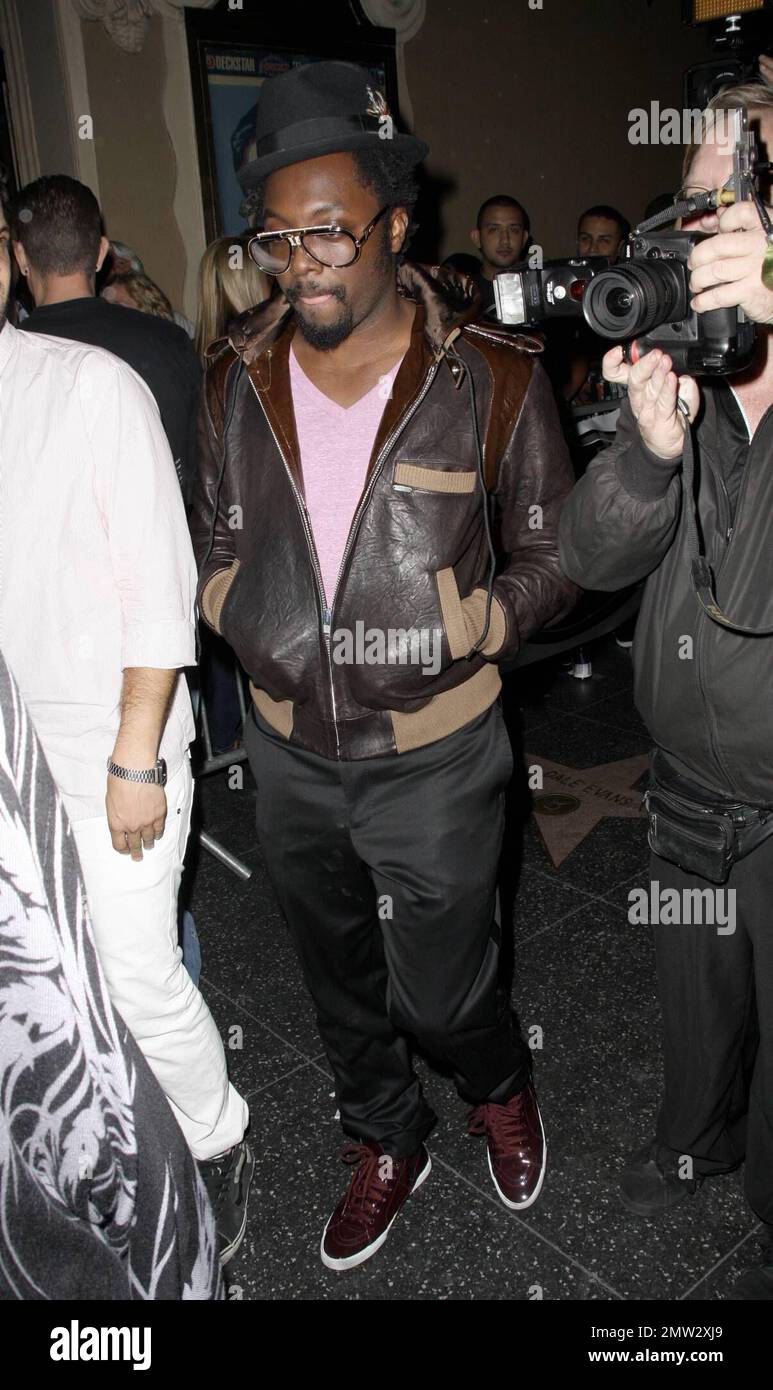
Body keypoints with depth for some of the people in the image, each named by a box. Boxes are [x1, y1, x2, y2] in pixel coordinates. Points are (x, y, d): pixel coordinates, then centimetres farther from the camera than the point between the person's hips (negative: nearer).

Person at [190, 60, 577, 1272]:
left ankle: (500, 1088, 47)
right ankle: (388, 1146, 50)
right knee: (339, 979, 21)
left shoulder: (491, 378, -11)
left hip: (434, 754, -4)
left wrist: (448, 633, -16)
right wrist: (245, 622, -7)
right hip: (290, 749, 4)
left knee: (439, 996, 8)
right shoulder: (238, 379, -1)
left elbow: (553, 557, -4)